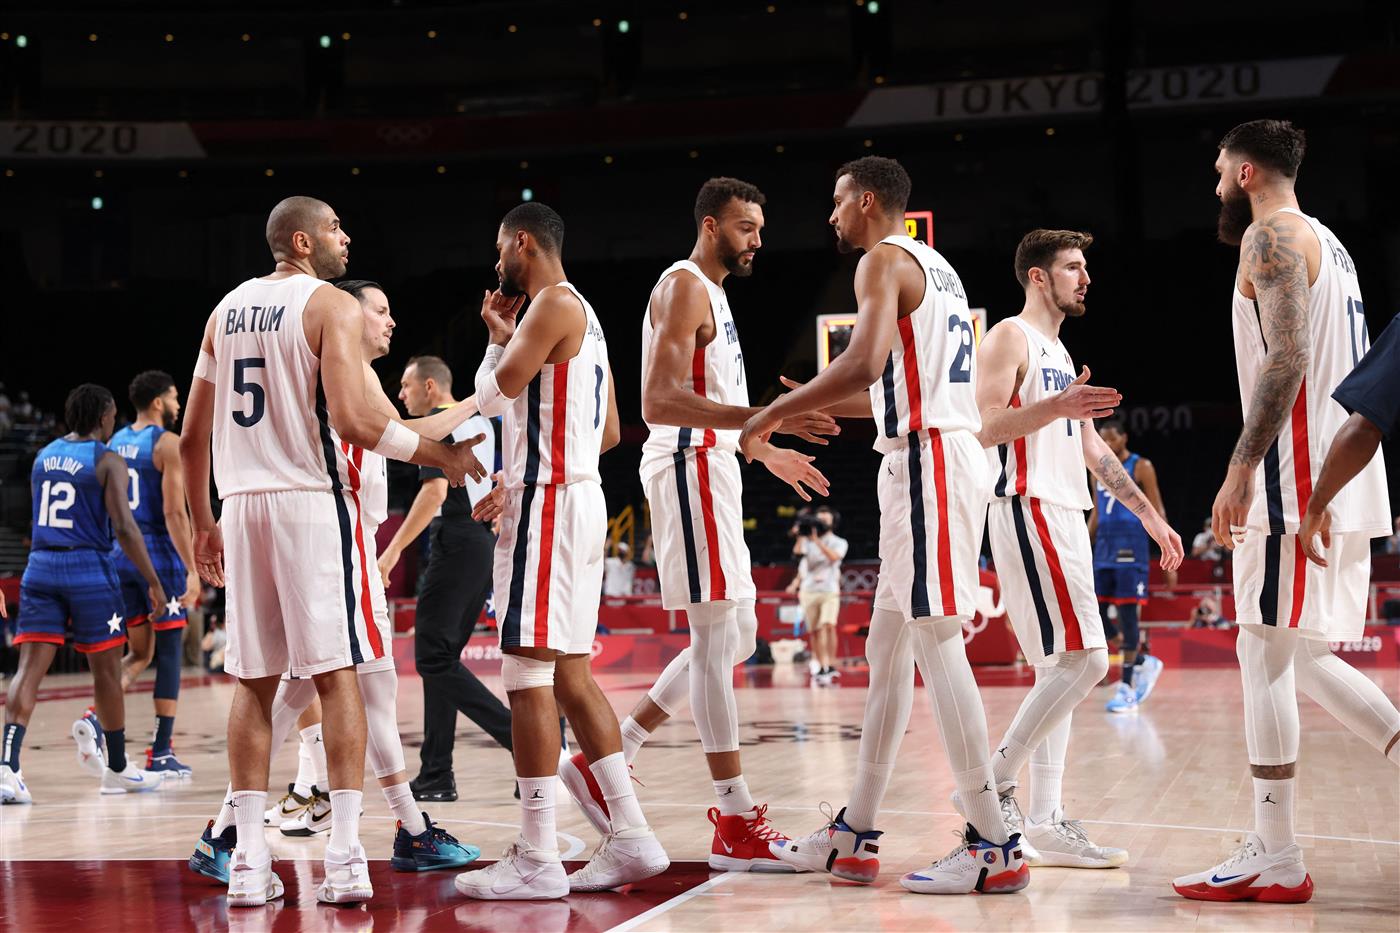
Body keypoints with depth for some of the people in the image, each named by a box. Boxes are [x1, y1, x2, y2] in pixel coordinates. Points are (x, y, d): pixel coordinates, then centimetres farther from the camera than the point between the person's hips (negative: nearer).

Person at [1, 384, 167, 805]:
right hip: (88, 569, -5)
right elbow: (124, 527, -14)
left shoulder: (43, 457, 13)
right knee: (106, 669, 9)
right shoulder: (108, 462, -6)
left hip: (40, 567, 5)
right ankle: (117, 769, 19)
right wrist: (153, 580, -9)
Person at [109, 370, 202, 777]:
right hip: (159, 552, -7)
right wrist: (192, 570, -17)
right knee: (170, 652, 2)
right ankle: (161, 753, 1)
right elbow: (174, 511, -17)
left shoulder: (113, 443, 12)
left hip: (119, 555, 7)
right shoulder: (168, 443, -10)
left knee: (140, 653, 16)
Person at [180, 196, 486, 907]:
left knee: (254, 681, 8)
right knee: (336, 673, -3)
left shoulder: (226, 309, 15)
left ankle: (249, 860, 6)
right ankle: (344, 856, -8)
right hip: (310, 500, -6)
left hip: (241, 503, 6)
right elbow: (349, 420, -17)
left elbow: (192, 436, 15)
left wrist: (202, 522, 23)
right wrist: (438, 455, -7)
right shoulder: (334, 306, -5)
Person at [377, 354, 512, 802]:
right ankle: (436, 778, 9)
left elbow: (435, 491, -19)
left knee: (434, 658, -8)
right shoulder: (480, 423, 18)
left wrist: (394, 549, -18)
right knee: (441, 659, 11)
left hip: (454, 545, -9)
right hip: (485, 544, 9)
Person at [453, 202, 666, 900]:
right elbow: (609, 431, 24)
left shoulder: (553, 303, -10)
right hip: (576, 496, 10)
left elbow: (493, 395, -14)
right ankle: (630, 836, 11)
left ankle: (537, 860, -10)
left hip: (546, 503, -10)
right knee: (569, 673, 11)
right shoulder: (581, 315, 20)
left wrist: (500, 334, 4)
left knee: (528, 675, -10)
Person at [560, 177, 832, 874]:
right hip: (689, 469, -10)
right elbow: (660, 402, -22)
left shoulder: (710, 293, 22)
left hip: (710, 467, 10)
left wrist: (765, 450, 28)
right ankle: (736, 824, -7)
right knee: (717, 639, -9)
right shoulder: (684, 287, -10)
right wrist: (763, 417, -30)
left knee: (735, 638, 12)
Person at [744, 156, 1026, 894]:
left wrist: (777, 412, -13)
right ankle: (853, 838, 16)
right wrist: (821, 406, 33)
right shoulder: (932, 266, 23)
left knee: (936, 642, -11)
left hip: (927, 461, -10)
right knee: (887, 645, 12)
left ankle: (993, 846, -12)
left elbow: (865, 363, -23)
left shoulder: (883, 260, -7)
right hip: (936, 453, 10)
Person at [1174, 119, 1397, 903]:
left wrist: (1241, 469, -22)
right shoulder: (1327, 243, 22)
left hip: (1298, 477, -10)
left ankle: (1275, 861, -5)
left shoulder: (1273, 236, -8)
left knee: (1266, 654, -7)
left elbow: (1288, 358, -20)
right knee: (1301, 657, 14)